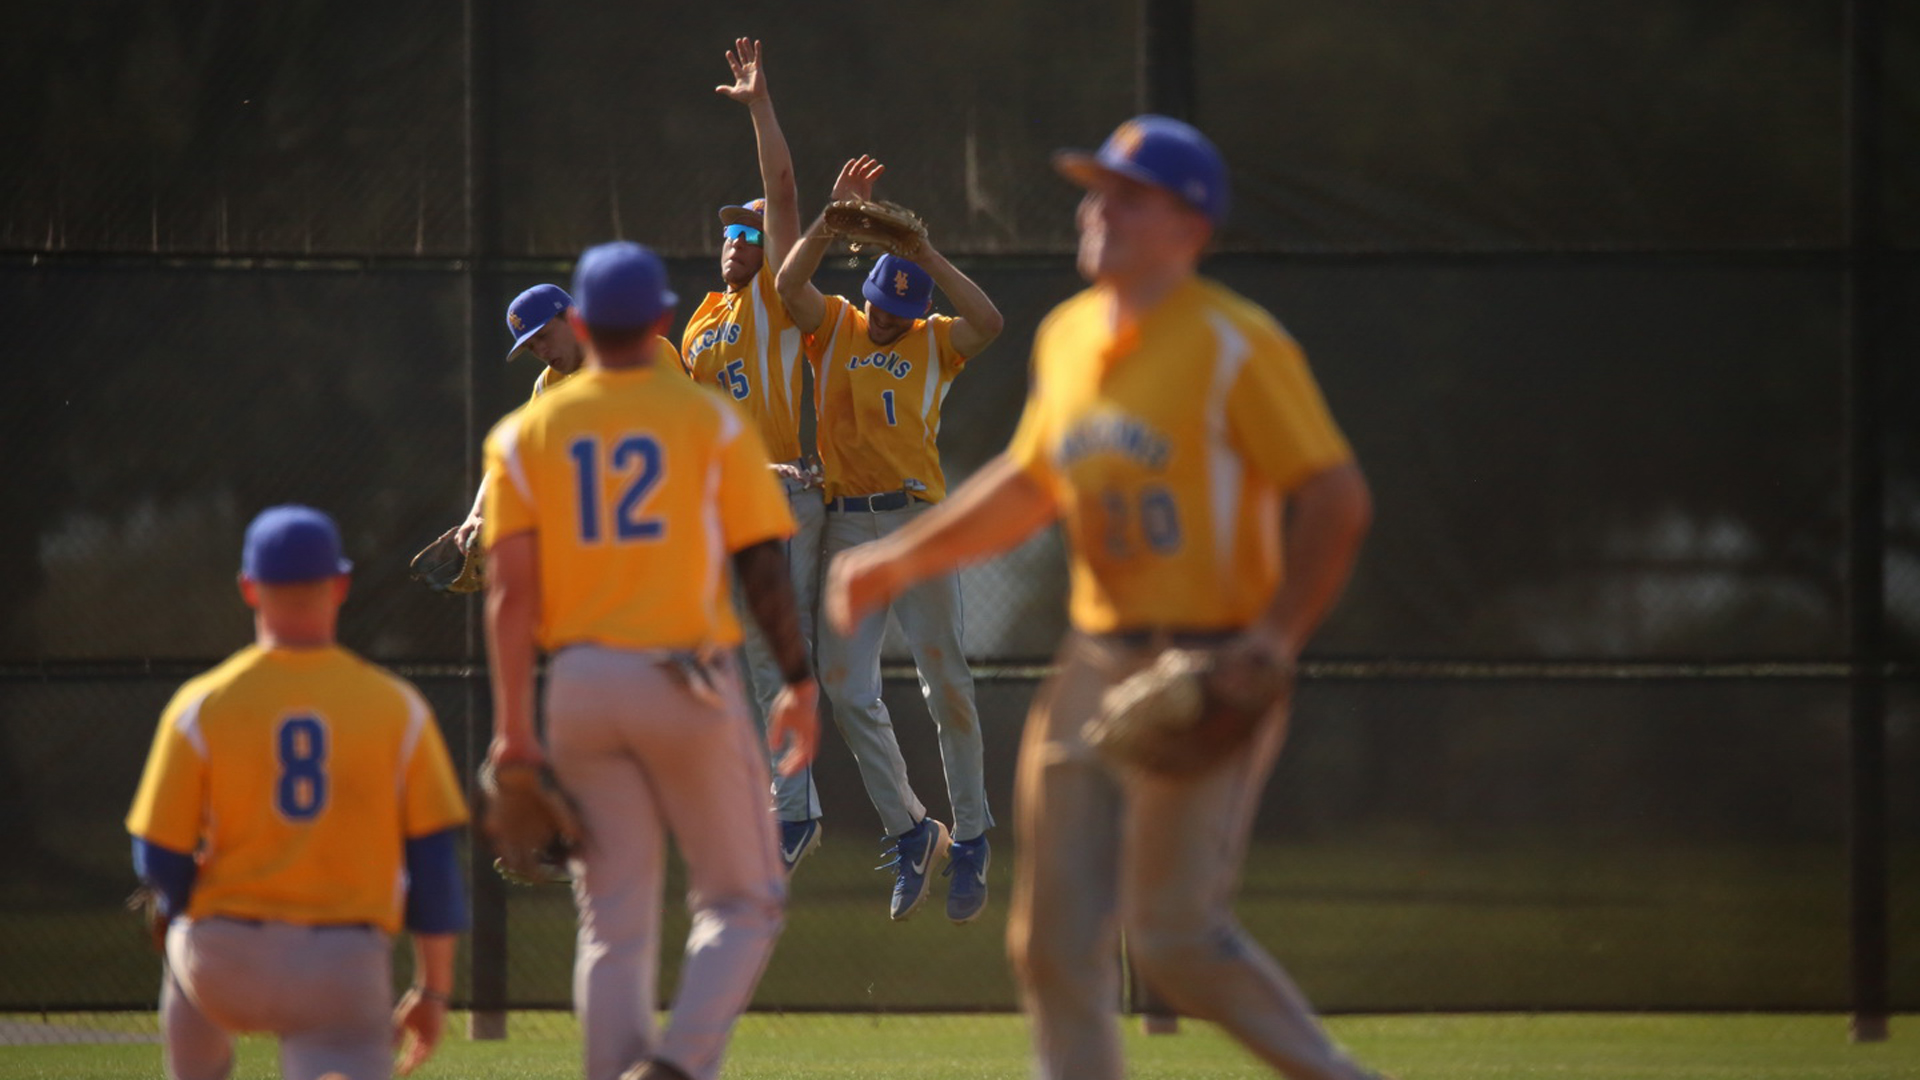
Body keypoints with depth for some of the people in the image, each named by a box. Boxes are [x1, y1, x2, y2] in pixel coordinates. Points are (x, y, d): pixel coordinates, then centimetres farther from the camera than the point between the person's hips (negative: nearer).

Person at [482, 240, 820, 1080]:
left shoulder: (524, 434, 5)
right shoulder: (711, 421, 0)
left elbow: (511, 586, -2)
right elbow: (763, 568, -4)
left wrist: (512, 728, -4)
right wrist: (798, 684, 3)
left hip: (580, 687, 2)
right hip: (688, 683, -2)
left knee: (614, 923, 7)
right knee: (743, 901, 8)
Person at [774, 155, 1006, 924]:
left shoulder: (935, 343, 5)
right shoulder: (834, 327, 9)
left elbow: (988, 322, -15)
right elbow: (790, 284, -9)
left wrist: (926, 256, -15)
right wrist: (835, 216, -17)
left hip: (917, 521, -2)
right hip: (845, 527, 2)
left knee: (945, 680, -2)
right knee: (845, 688, -2)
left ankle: (970, 841, 8)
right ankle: (911, 834, 11)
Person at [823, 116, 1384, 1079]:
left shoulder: (1234, 346, -11)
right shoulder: (1067, 338, 12)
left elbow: (1339, 500, -14)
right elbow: (1030, 484, 27)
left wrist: (1276, 638, -23)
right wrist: (901, 559, 22)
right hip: (1095, 664, 8)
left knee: (1175, 935, -14)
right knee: (1054, 935, 4)